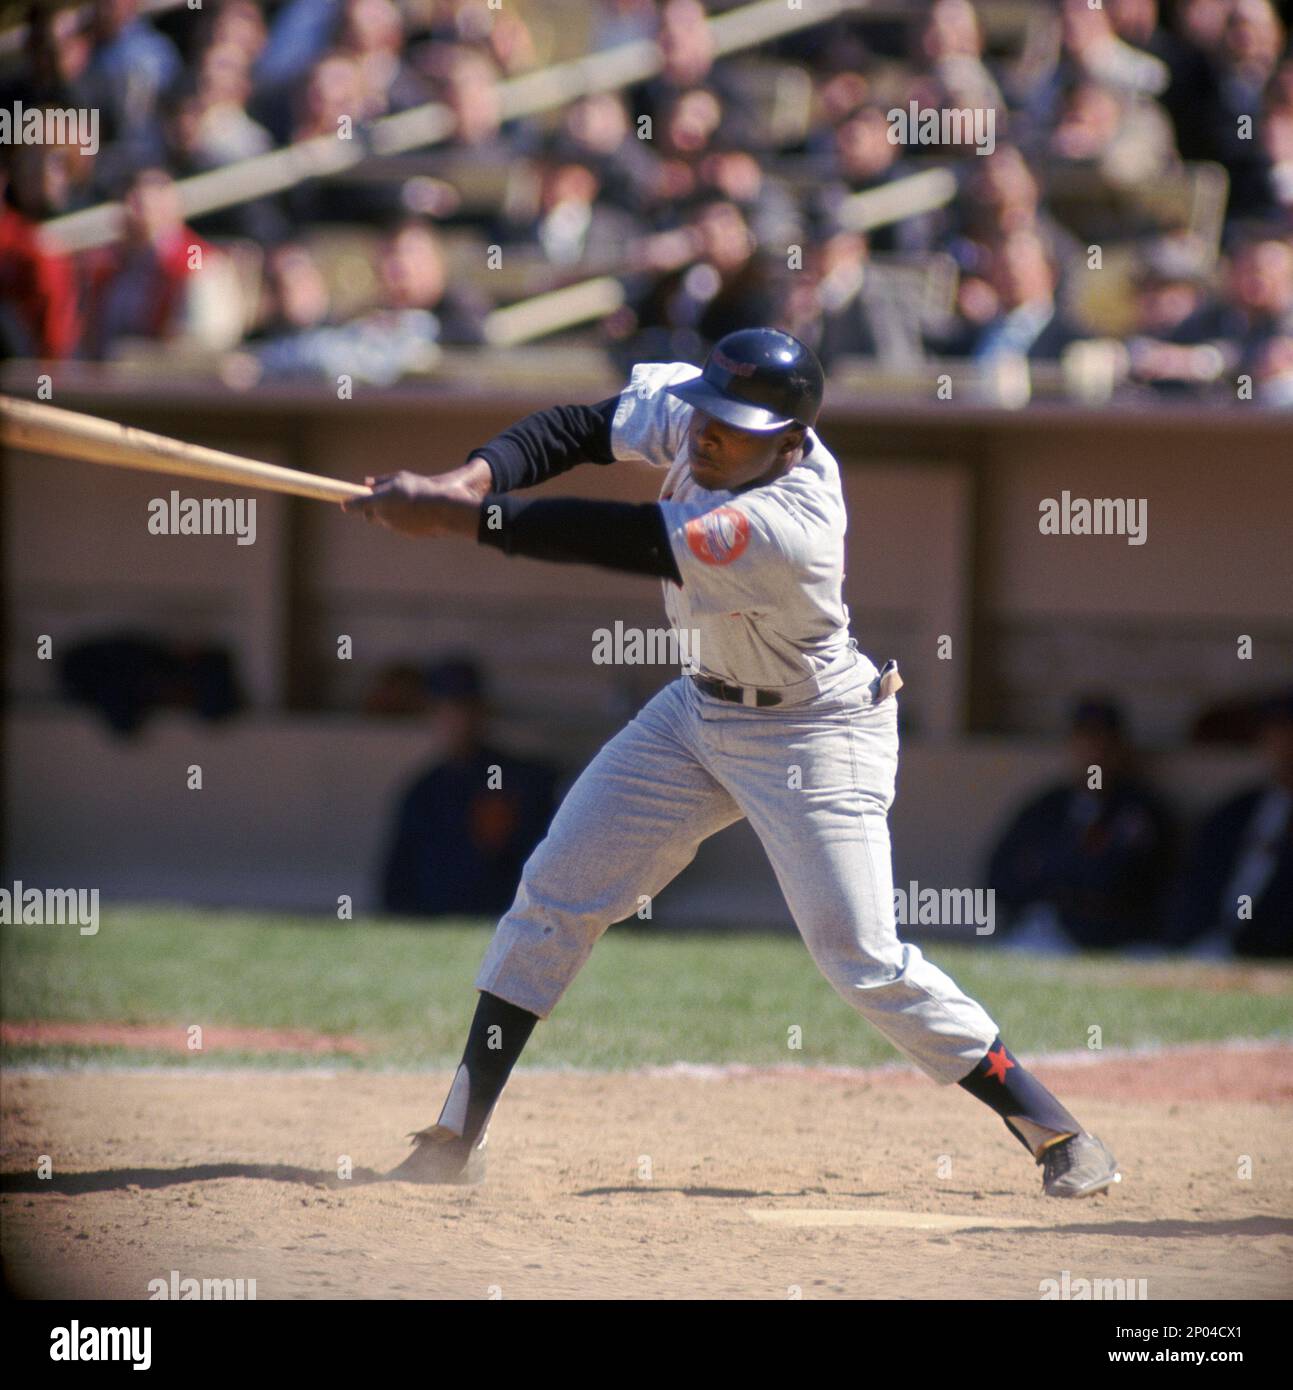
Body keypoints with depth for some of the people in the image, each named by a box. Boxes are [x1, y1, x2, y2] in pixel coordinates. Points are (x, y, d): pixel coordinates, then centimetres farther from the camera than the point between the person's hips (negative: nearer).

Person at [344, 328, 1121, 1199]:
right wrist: (474, 477, -25)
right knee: (557, 891, 4)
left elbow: (621, 543, -38)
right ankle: (459, 1137, 11)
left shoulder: (790, 526, -37)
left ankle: (1056, 1133, 1)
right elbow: (583, 429, -4)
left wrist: (456, 516, -36)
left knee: (861, 956, -12)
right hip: (702, 706, 8)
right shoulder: (689, 408, -15)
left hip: (815, 736, -8)